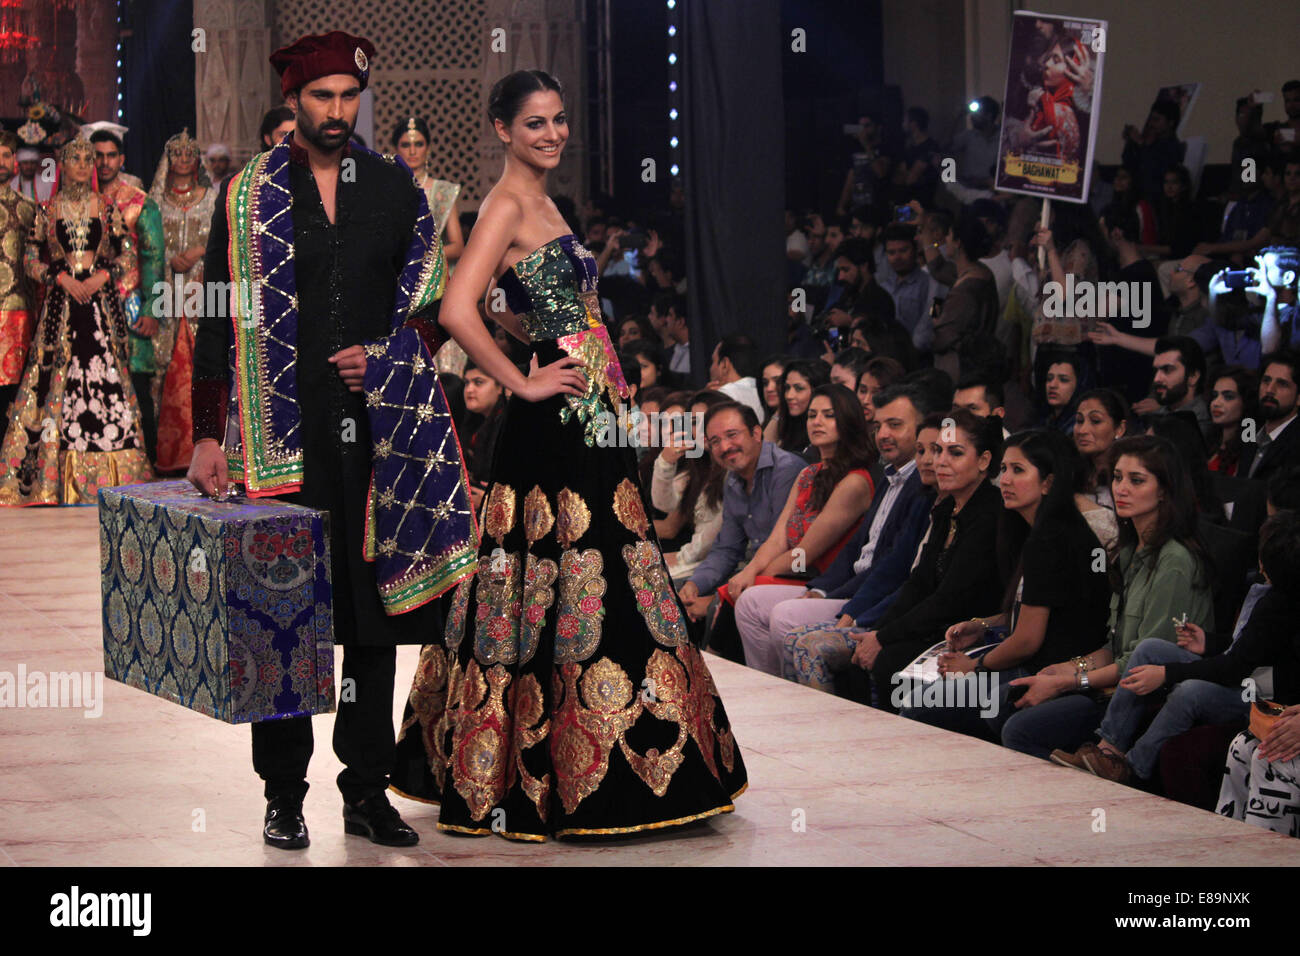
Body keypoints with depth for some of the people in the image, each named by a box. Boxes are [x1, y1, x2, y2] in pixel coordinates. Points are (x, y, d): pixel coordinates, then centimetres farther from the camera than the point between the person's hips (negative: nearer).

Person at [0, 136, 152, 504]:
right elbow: (31, 259, 7)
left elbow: (127, 254, 7)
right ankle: (57, 475, -3)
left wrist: (102, 277, -8)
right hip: (61, 304, 0)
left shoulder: (106, 208, 9)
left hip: (102, 300, 0)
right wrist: (62, 278, -8)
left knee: (106, 378, -5)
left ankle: (107, 476, -2)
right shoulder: (47, 211, 8)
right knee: (58, 378, -5)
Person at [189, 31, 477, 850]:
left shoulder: (397, 189, 10)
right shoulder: (248, 195, 4)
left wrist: (384, 359, -4)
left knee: (376, 611, 5)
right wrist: (210, 436, -4)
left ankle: (368, 794, 14)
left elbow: (434, 303, 14)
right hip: (282, 436, -2)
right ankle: (285, 797, 10)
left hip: (380, 431, 2)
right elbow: (221, 322, 2)